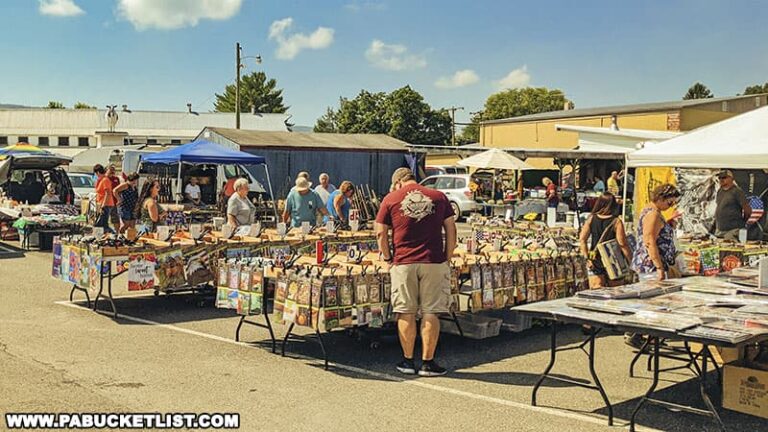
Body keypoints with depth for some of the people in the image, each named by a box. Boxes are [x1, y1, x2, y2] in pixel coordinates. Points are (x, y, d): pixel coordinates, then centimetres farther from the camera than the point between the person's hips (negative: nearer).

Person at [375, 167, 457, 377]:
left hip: (403, 263, 0)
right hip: (434, 262, 1)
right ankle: (428, 363, 7)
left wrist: (388, 258, 12)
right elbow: (451, 229, 7)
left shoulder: (391, 199, 5)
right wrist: (447, 257, 12)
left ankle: (408, 361, 14)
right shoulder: (439, 196, 8)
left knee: (406, 313, 8)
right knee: (430, 312, 4)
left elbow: (381, 233, 2)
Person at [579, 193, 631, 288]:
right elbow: (622, 243, -14)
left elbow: (582, 240, -4)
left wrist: (587, 258, -2)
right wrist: (630, 259, -4)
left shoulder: (591, 219, -1)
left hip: (595, 263, 3)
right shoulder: (616, 222, -12)